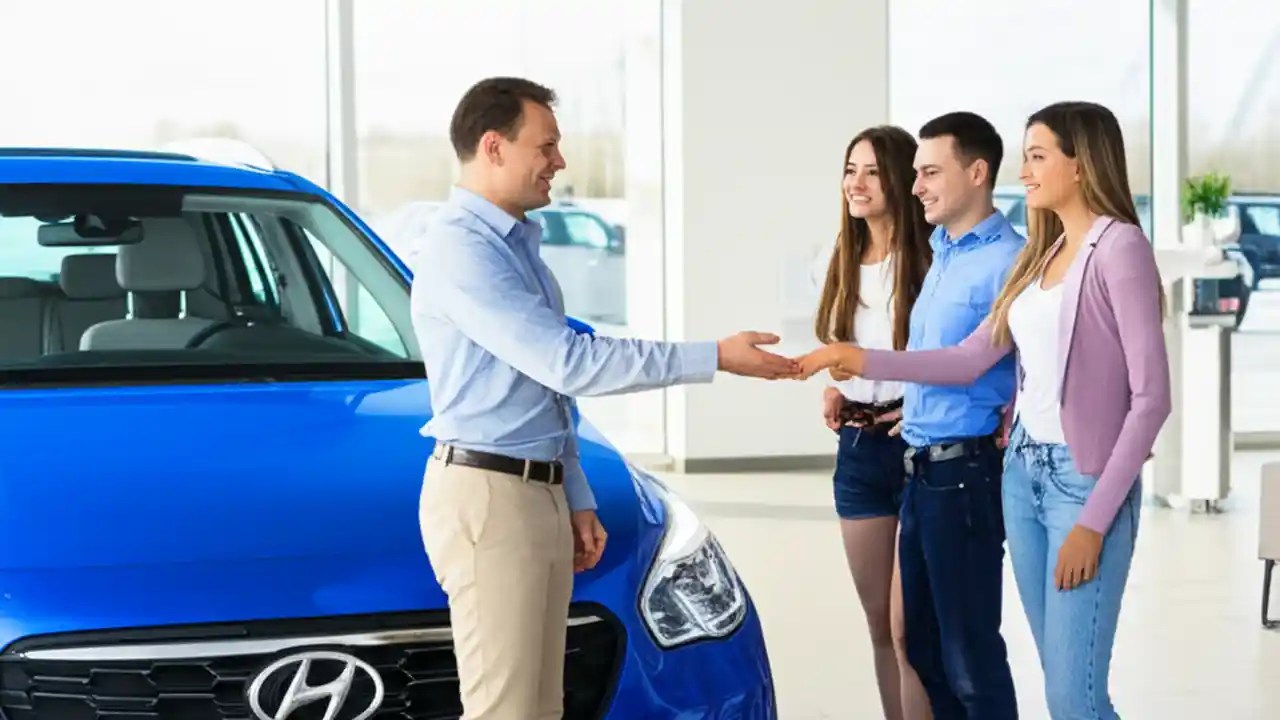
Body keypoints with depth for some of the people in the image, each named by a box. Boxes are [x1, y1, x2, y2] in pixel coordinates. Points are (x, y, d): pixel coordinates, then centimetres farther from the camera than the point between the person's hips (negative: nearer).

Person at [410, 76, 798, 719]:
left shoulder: (518, 244, 18)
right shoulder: (461, 248, -14)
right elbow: (568, 363, -21)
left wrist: (577, 500, 18)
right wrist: (713, 358, -18)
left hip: (540, 493, 9)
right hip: (485, 496, -9)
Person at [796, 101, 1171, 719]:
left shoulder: (1119, 247, -11)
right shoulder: (1042, 253, 13)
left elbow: (1151, 397, -15)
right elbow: (970, 359, 13)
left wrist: (1095, 519, -16)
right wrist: (859, 361, 4)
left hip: (1084, 478, -8)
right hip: (1022, 471, 8)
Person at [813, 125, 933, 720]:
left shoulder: (930, 260, -12)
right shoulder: (844, 264, 11)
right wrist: (831, 390, 5)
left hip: (917, 447, -7)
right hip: (857, 448, 7)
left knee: (909, 623, -7)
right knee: (879, 622, 13)